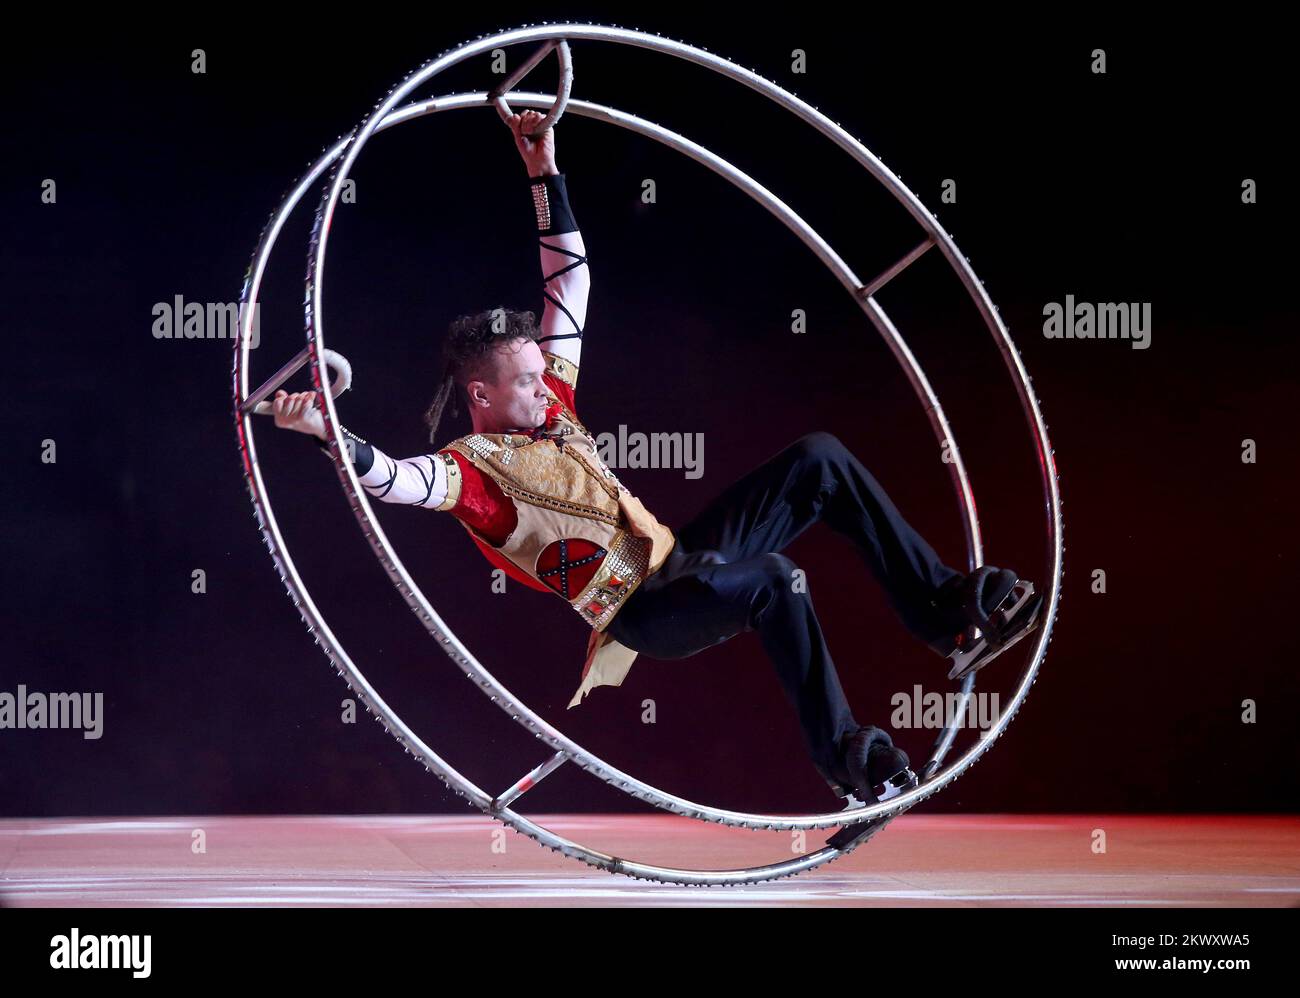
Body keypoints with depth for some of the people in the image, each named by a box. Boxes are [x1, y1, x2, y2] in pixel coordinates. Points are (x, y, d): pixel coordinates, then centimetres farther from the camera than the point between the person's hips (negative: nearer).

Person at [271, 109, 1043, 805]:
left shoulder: (550, 407, 14)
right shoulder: (472, 468, -7)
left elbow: (570, 279, 19)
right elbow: (395, 480, -29)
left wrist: (544, 173, 15)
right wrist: (330, 431, -47)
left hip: (681, 560, 9)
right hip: (643, 615, -9)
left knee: (819, 460, -1)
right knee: (772, 576, -38)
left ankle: (945, 612, -2)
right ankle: (846, 759, -28)